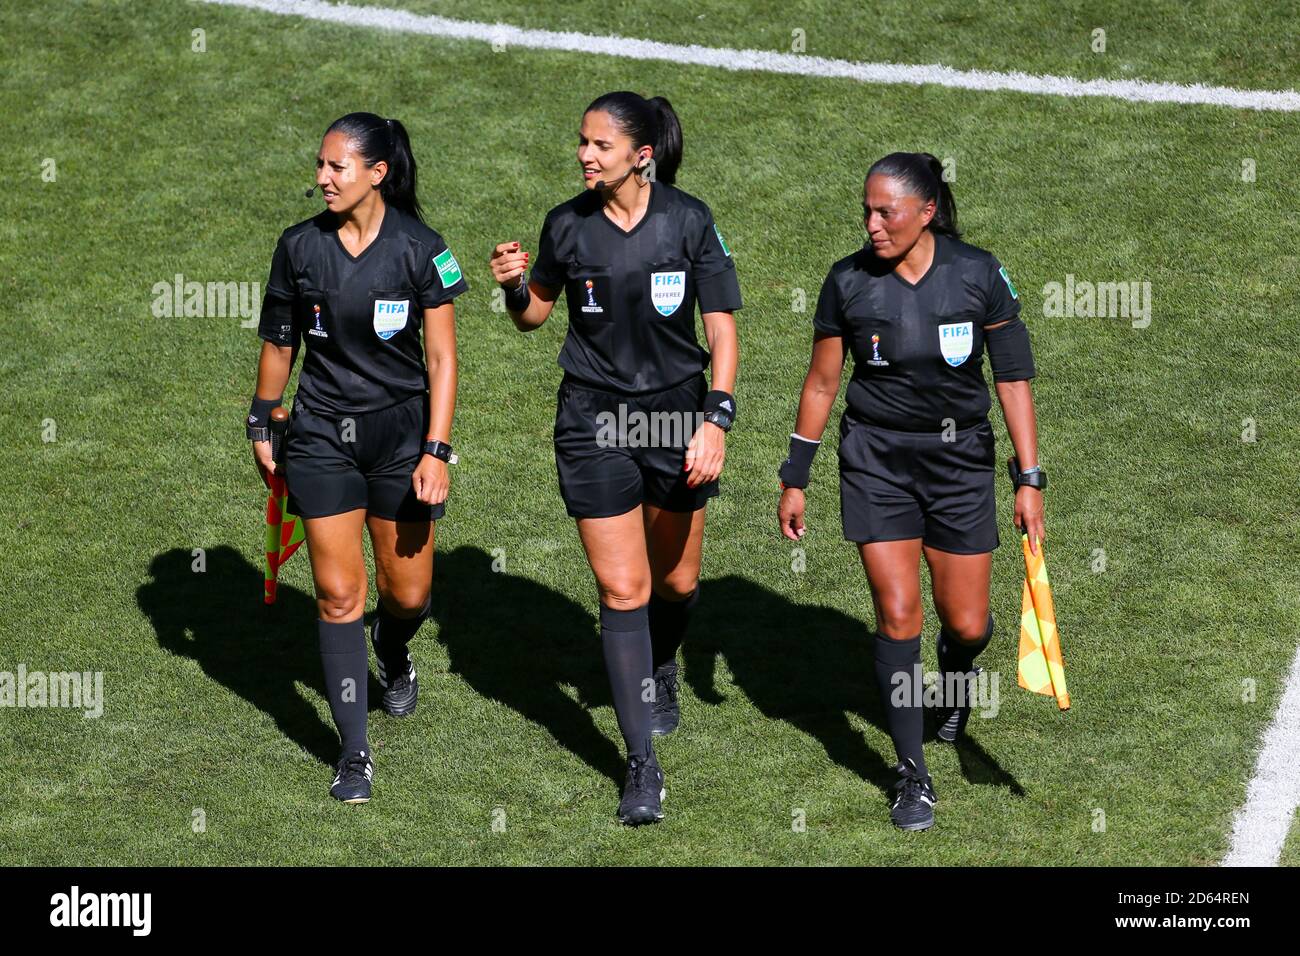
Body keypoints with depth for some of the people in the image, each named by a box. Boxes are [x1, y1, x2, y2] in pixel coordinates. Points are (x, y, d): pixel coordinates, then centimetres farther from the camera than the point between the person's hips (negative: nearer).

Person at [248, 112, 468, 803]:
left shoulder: (420, 249, -9)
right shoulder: (299, 247, -2)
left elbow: (442, 359, -6)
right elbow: (278, 342, 10)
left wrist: (436, 451, -11)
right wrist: (260, 426, 14)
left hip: (401, 431, -1)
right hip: (322, 436, 1)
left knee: (408, 591, 5)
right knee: (338, 592, -4)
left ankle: (393, 655, 43)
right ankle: (354, 751, 3)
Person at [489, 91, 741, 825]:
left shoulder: (689, 221, -8)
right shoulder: (568, 225, -4)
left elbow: (721, 327, -6)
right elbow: (535, 314, 10)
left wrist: (717, 418, -16)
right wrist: (515, 286, -13)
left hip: (675, 414, 0)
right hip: (594, 423, 0)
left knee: (677, 582, 13)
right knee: (623, 591, -5)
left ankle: (661, 670, 49)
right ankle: (644, 766, 0)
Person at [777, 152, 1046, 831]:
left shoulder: (978, 276, -9)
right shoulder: (849, 282, -7)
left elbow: (1013, 378, -4)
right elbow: (821, 382, 3)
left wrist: (1030, 479, -7)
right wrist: (794, 479, 5)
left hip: (960, 459, 0)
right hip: (875, 461, 0)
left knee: (966, 623, 3)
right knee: (898, 616, -8)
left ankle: (956, 669, 42)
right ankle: (912, 774, 3)